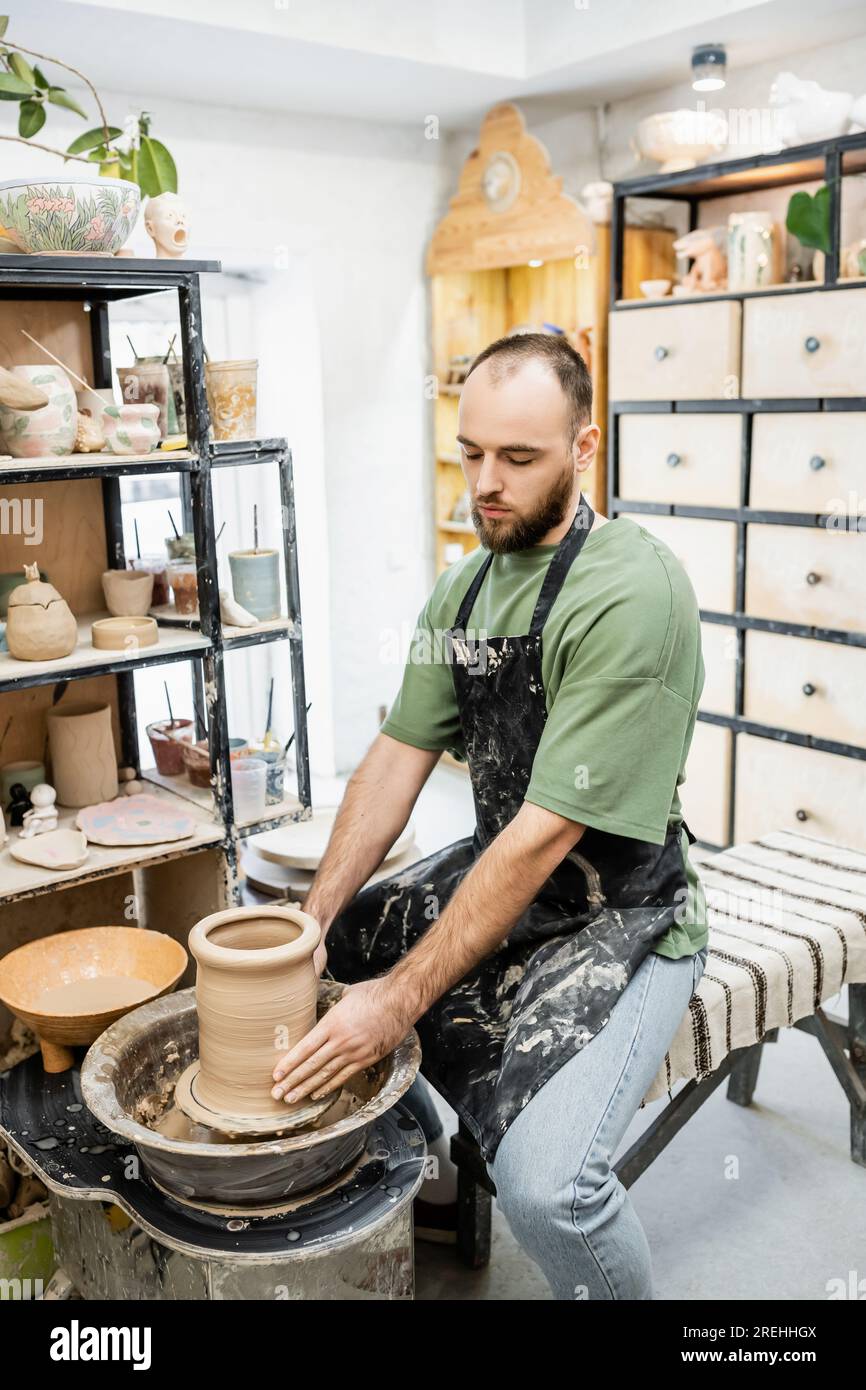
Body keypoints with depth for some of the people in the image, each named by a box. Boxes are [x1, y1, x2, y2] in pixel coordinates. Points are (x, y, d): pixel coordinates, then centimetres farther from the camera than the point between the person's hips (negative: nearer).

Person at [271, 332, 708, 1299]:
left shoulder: (631, 594, -23)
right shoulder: (464, 585, 4)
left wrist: (400, 999, -24)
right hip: (491, 873, 8)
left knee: (544, 1183, -27)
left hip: (617, 913, -8)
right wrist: (315, 916, -8)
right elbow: (401, 754, 3)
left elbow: (549, 831, -26)